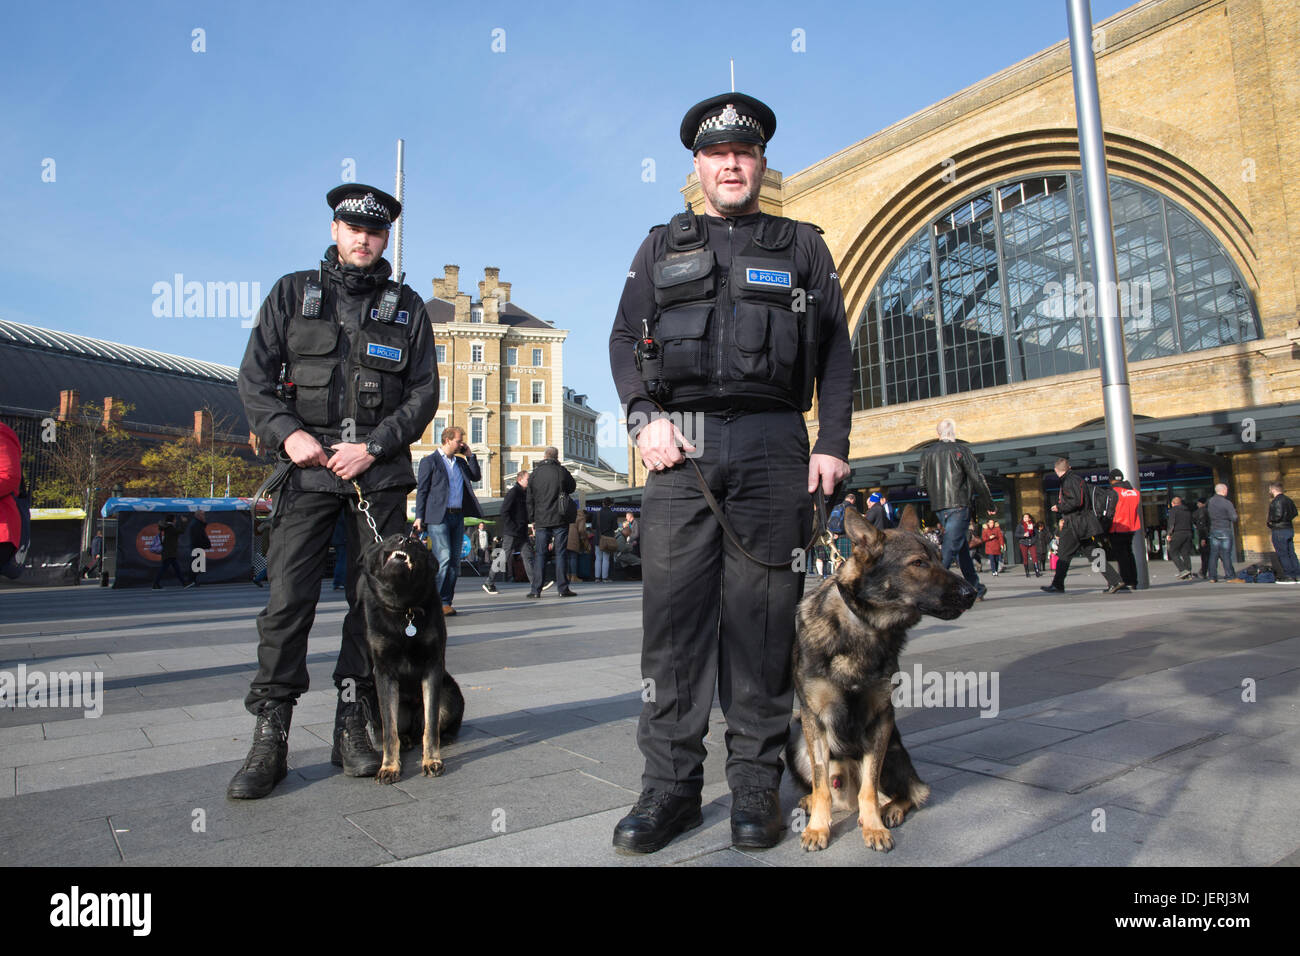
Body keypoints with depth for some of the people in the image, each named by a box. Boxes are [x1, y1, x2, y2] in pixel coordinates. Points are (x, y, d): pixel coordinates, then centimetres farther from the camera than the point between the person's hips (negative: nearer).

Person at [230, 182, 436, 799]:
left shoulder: (406, 306, 12)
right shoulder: (293, 293, 13)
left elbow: (424, 392, 5)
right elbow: (254, 375, 8)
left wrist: (374, 446, -8)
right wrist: (287, 432, -9)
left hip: (380, 468, 1)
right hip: (307, 464, 0)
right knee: (288, 595, -7)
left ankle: (352, 727, 11)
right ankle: (270, 738, 1)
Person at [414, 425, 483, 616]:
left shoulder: (460, 461, 19)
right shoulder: (429, 461, 1)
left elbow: (476, 477, 22)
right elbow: (421, 490, -1)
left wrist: (470, 456, 11)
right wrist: (419, 517, -8)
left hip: (458, 516, 6)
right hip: (438, 517, -6)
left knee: (455, 561, 4)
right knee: (443, 559, -14)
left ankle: (445, 603, 10)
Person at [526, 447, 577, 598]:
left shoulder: (535, 474, 5)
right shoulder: (561, 471, -3)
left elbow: (530, 499, 8)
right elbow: (572, 487, 13)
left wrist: (532, 520, 13)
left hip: (541, 520, 2)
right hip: (560, 520, -2)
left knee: (540, 554, 5)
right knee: (560, 553, 2)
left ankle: (536, 589, 2)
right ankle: (563, 588, 1)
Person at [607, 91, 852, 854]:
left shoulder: (803, 246, 19)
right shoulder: (663, 246, 21)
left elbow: (835, 351, 12)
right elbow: (625, 338, 14)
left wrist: (833, 444, 0)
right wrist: (644, 417, -4)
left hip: (772, 446, 0)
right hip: (681, 446, 1)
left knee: (762, 612, -1)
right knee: (674, 610, -4)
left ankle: (757, 784, 10)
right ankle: (671, 785, 5)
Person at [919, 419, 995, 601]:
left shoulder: (927, 453, 9)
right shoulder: (961, 449, -4)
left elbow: (923, 485, 10)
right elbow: (977, 479, -4)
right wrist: (990, 504, 5)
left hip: (938, 508, 6)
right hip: (959, 505, -6)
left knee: (962, 547, 16)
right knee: (950, 547, -10)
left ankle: (975, 587, 23)